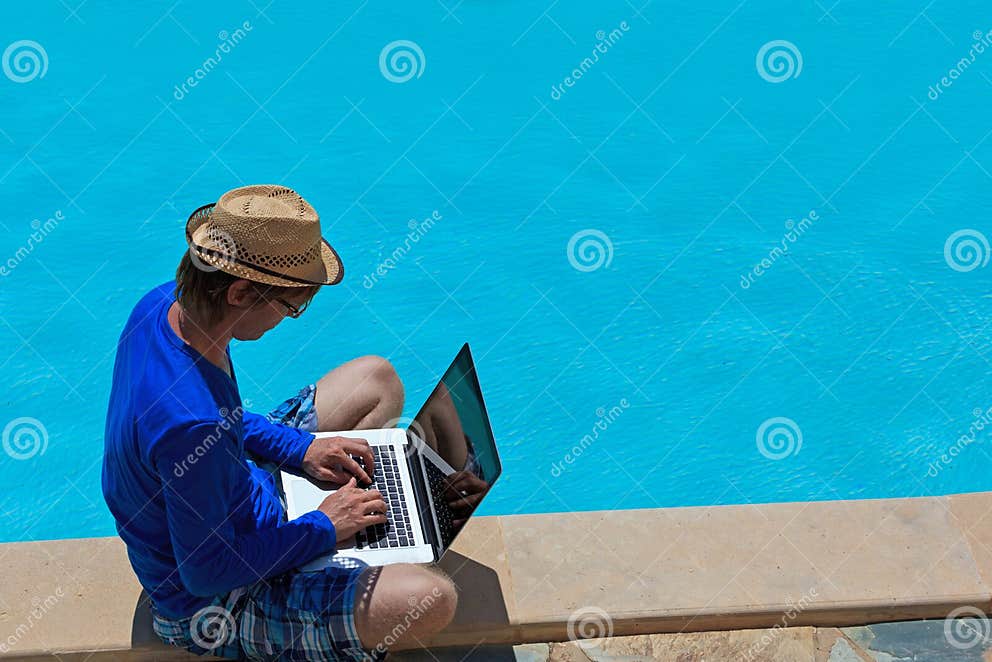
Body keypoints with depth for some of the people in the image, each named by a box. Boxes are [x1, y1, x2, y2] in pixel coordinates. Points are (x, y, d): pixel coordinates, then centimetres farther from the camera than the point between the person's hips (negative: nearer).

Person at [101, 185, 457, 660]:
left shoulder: (165, 303, -12)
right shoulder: (190, 423, -39)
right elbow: (206, 572, -27)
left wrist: (297, 448, 1)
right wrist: (322, 528, -16)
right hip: (216, 605, -9)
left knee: (378, 380, 13)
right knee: (432, 601, -29)